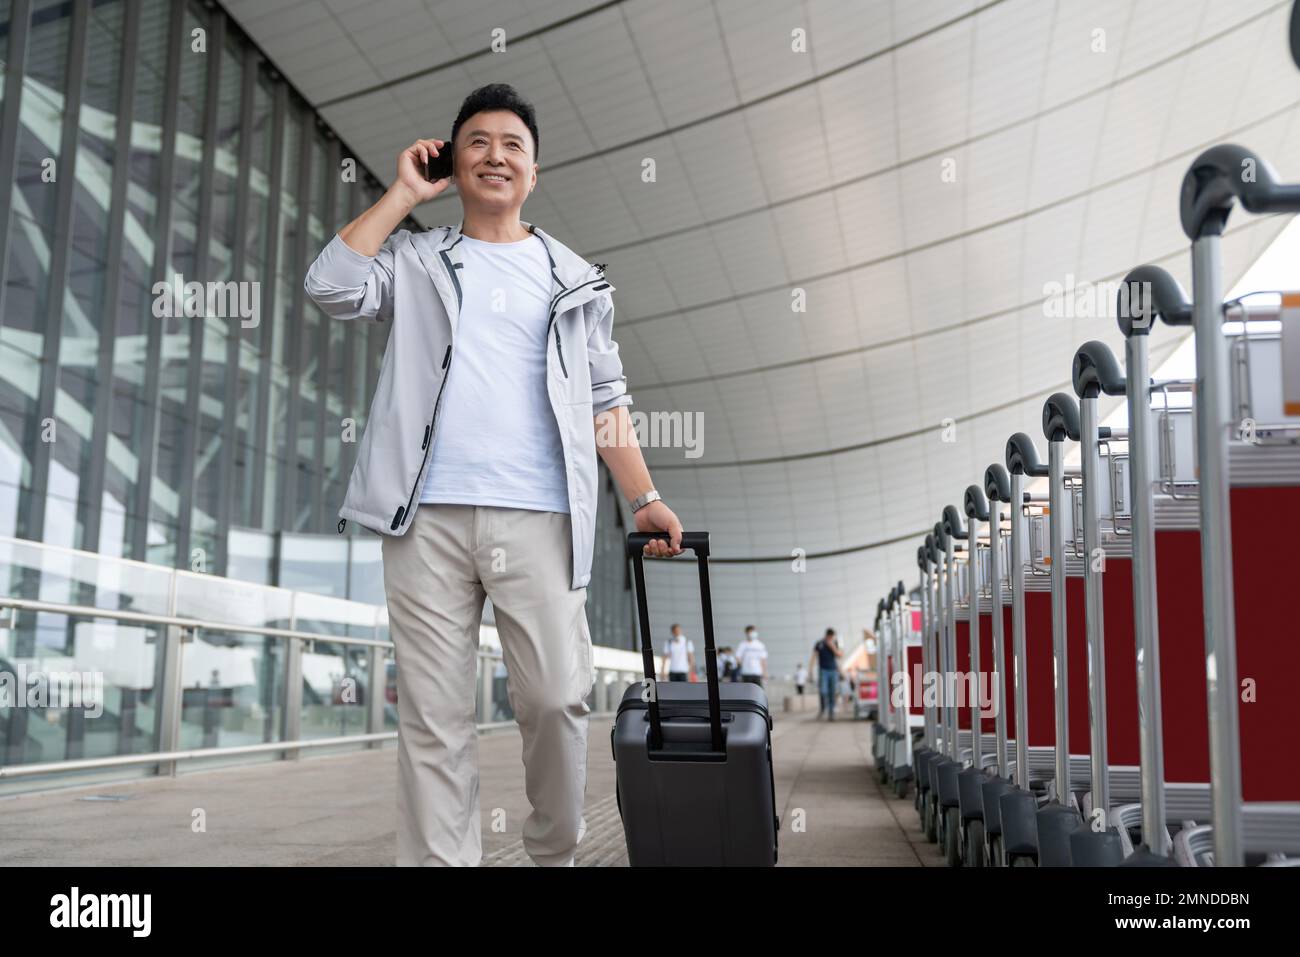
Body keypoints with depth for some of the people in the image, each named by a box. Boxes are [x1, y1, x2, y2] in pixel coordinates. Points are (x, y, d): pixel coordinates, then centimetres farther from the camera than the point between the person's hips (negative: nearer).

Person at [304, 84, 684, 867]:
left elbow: (605, 401, 15)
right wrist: (404, 194, 5)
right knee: (436, 716, 0)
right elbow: (333, 286, -3)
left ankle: (556, 854, 18)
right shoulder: (416, 259, 16)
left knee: (558, 700, -3)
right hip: (428, 518, 0)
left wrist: (646, 499, 5)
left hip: (538, 519, 1)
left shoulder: (575, 279, 19)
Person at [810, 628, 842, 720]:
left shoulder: (835, 644, 10)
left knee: (832, 693, -1)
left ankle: (831, 713, 4)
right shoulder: (819, 644, 1)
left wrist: (833, 647, -10)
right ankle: (822, 708, 10)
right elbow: (813, 658, 0)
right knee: (823, 691, -13)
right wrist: (810, 672, -5)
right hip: (823, 670, -2)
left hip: (834, 671, 2)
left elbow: (840, 656, 3)